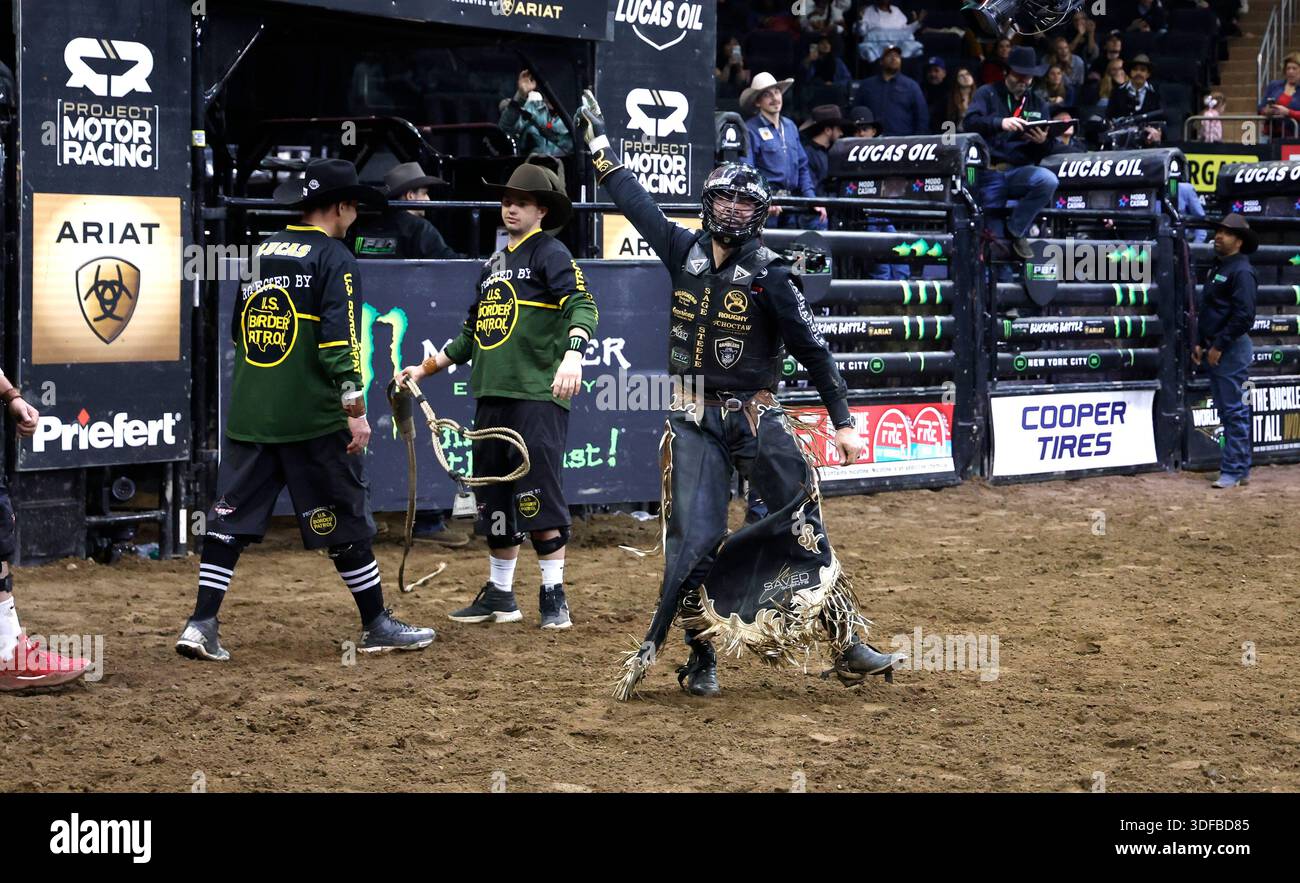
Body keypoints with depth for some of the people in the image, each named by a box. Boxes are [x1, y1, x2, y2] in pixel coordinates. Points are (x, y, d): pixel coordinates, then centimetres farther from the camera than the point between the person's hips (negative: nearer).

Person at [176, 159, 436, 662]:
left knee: (229, 520, 6)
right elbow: (339, 339, -16)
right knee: (345, 522, 4)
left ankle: (202, 625, 0)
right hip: (312, 416, -6)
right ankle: (377, 626, 12)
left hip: (248, 414, 6)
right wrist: (355, 408, -15)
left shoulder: (259, 254, 14)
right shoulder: (333, 258, -7)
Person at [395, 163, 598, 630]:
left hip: (538, 395, -8)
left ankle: (554, 596, -3)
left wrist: (573, 353, -36)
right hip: (492, 396, 8)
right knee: (492, 498, 11)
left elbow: (582, 304, -18)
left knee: (538, 494, -10)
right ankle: (499, 595, 20)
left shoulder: (550, 253, -3)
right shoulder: (493, 263, 20)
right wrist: (425, 368, 25)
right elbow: (473, 332, 28)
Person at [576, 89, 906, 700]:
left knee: (805, 528, -1)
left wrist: (842, 420, -7)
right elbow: (634, 200, 16)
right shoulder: (684, 250, 5)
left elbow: (811, 349, -5)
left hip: (756, 418, -2)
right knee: (695, 538, -6)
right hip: (693, 420, 2)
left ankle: (848, 646, 5)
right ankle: (700, 658, 4)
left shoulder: (769, 275, -6)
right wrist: (598, 141, 23)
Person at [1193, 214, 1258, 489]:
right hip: (1214, 349, 10)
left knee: (1235, 412, -6)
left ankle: (1233, 471, -5)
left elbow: (1244, 315, -20)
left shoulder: (1241, 271, -13)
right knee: (1226, 411, 13)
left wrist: (1219, 346, -18)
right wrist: (1200, 343, 15)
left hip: (1232, 350, -10)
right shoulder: (1216, 267, 17)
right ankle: (1241, 466, 20)